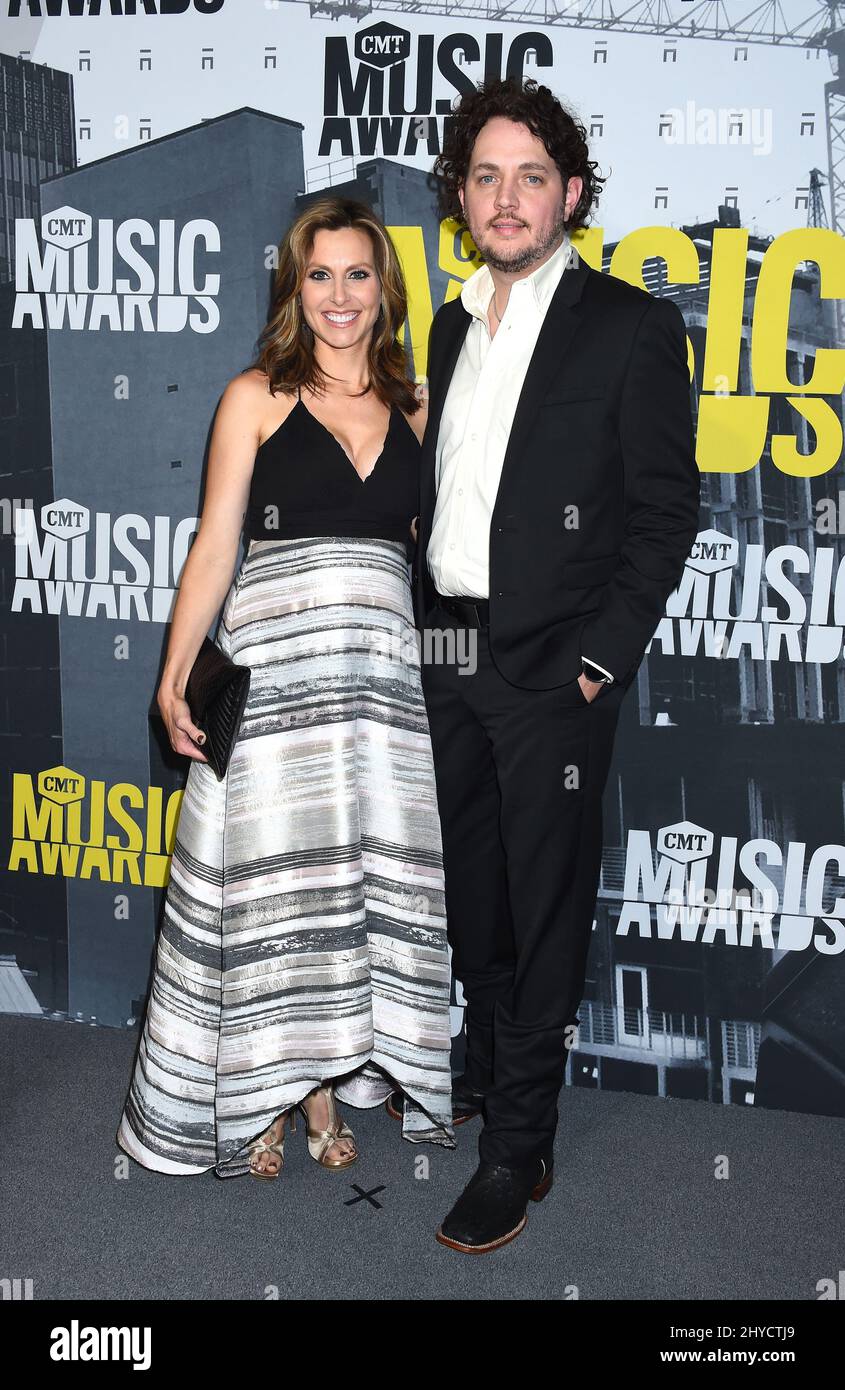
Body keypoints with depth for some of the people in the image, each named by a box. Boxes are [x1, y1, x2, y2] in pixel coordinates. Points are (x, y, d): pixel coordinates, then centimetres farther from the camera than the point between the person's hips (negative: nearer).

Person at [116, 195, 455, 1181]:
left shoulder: (413, 407, 14)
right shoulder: (257, 396, 4)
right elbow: (215, 546, 1)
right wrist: (174, 677, -7)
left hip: (388, 670, 4)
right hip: (275, 663, -3)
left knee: (376, 874, 5)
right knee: (273, 877, 0)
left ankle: (330, 1081, 21)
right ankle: (264, 1092, 17)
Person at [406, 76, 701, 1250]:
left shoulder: (630, 328, -7)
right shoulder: (453, 326, 13)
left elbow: (664, 514, -9)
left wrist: (596, 661, -13)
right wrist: (427, 621, 8)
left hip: (551, 671, -6)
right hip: (449, 658, 6)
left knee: (546, 902, 3)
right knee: (470, 886, 18)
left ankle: (519, 1147, 16)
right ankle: (487, 1065, 40)